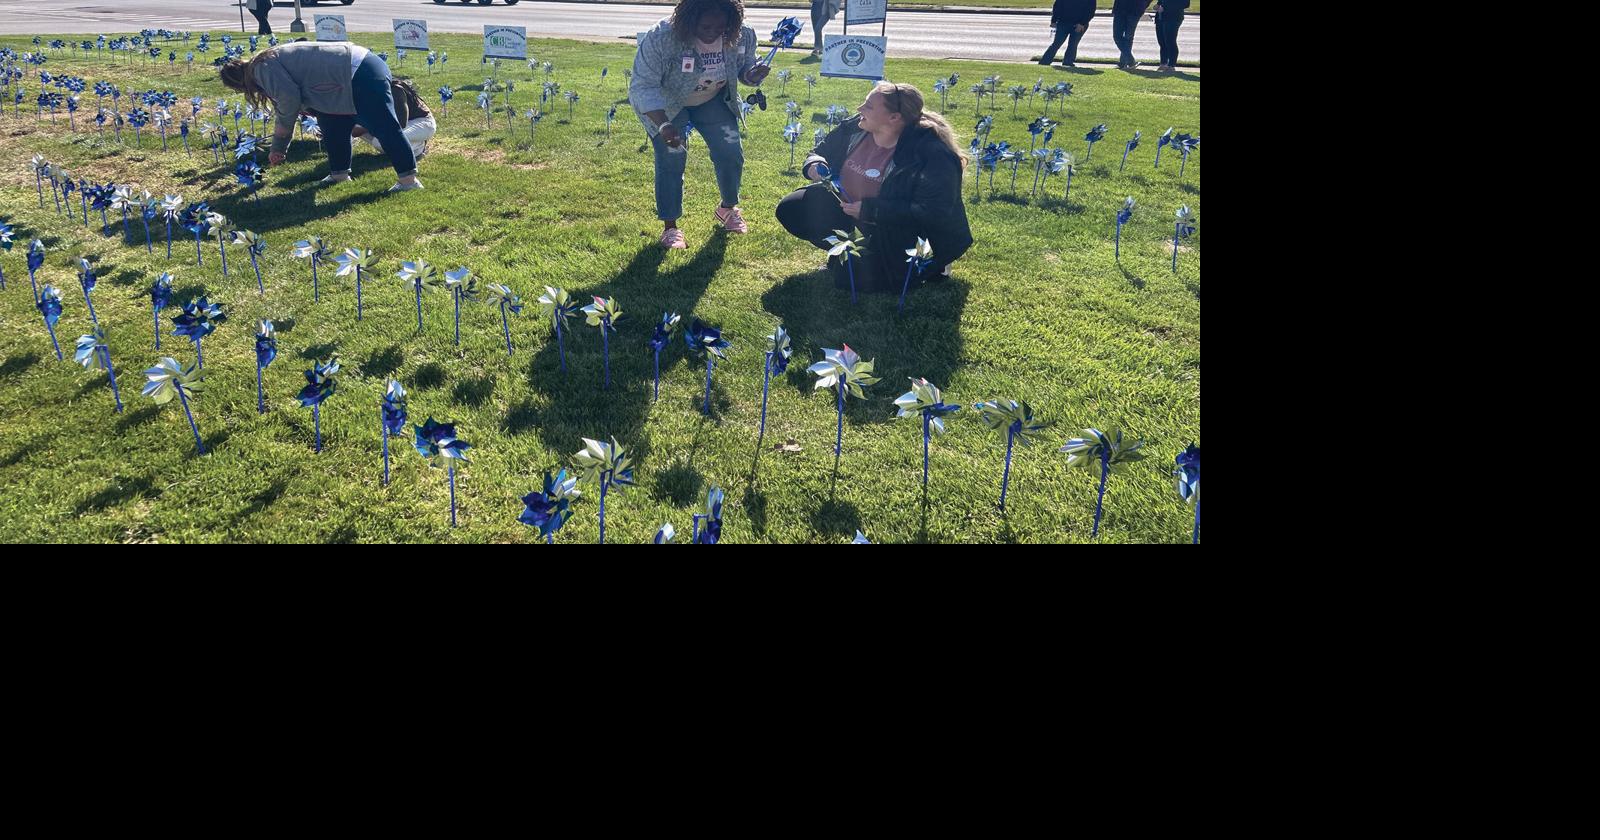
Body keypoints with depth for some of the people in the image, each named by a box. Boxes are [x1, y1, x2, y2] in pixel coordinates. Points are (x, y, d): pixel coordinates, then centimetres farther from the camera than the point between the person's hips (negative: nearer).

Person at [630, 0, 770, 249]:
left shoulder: (743, 36, -23)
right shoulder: (660, 39, -35)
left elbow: (744, 67, -3)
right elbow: (643, 87, -34)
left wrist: (753, 74, -28)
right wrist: (663, 125, -47)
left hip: (713, 100, 4)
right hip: (664, 104, -4)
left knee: (731, 154, 0)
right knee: (671, 160, -12)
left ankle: (728, 208, 28)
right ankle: (669, 227, 3)